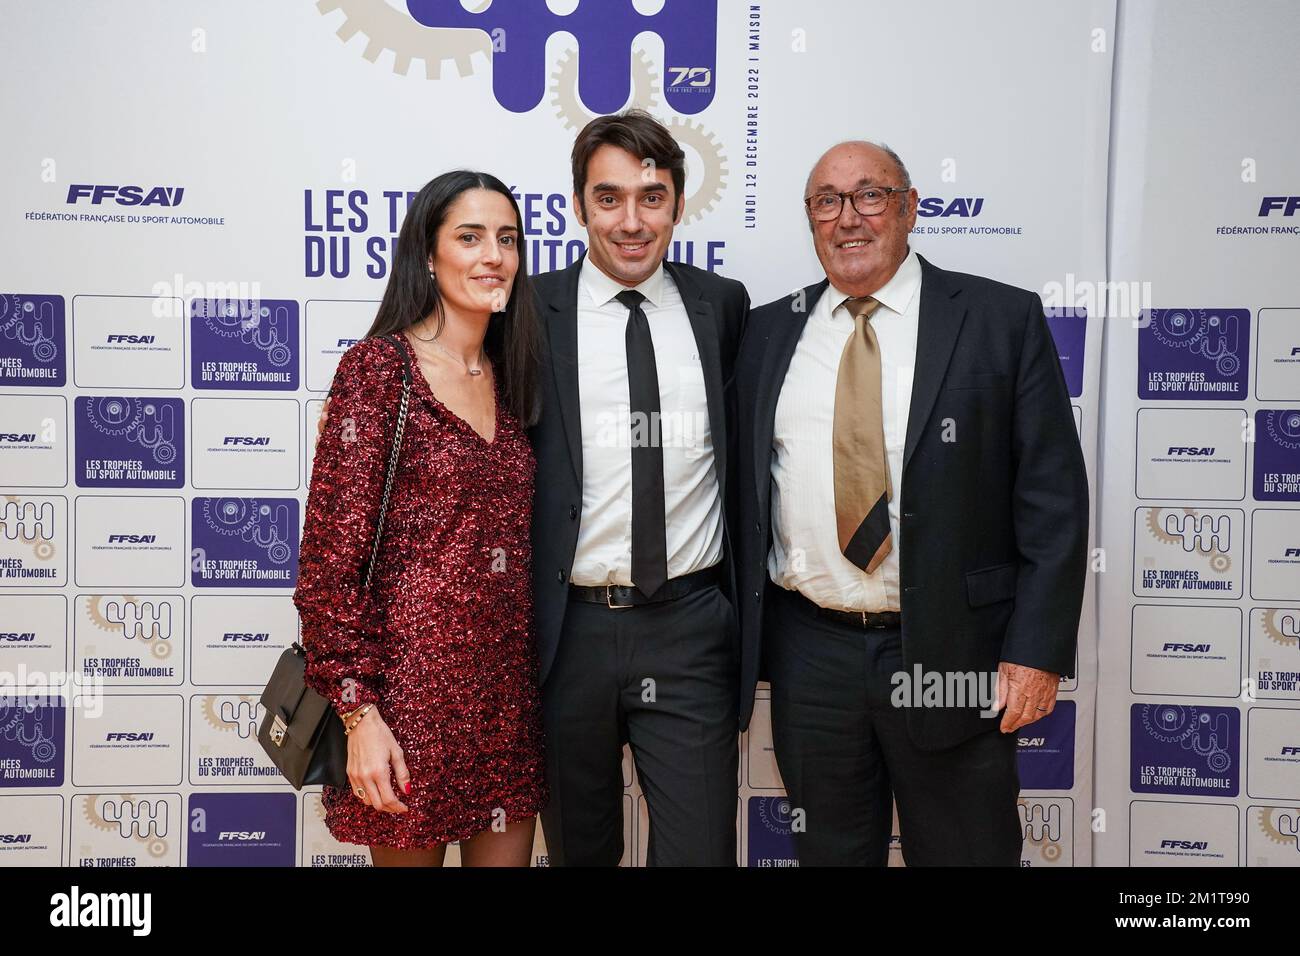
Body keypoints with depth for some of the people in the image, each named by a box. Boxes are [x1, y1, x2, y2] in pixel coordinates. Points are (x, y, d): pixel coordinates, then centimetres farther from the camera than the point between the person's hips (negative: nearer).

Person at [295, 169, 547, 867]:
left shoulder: (509, 378, 10)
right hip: (414, 674, -6)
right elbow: (332, 554, -12)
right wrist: (359, 713, -16)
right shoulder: (378, 367, -9)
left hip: (509, 687, 6)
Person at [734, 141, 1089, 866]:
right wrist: (739, 635, 4)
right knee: (828, 852, 16)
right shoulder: (769, 333, 7)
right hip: (810, 652, 3)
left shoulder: (1004, 320, -2)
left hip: (955, 655, -2)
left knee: (967, 849, 12)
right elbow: (744, 487, 9)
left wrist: (1039, 650, -10)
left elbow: (1053, 499, -5)